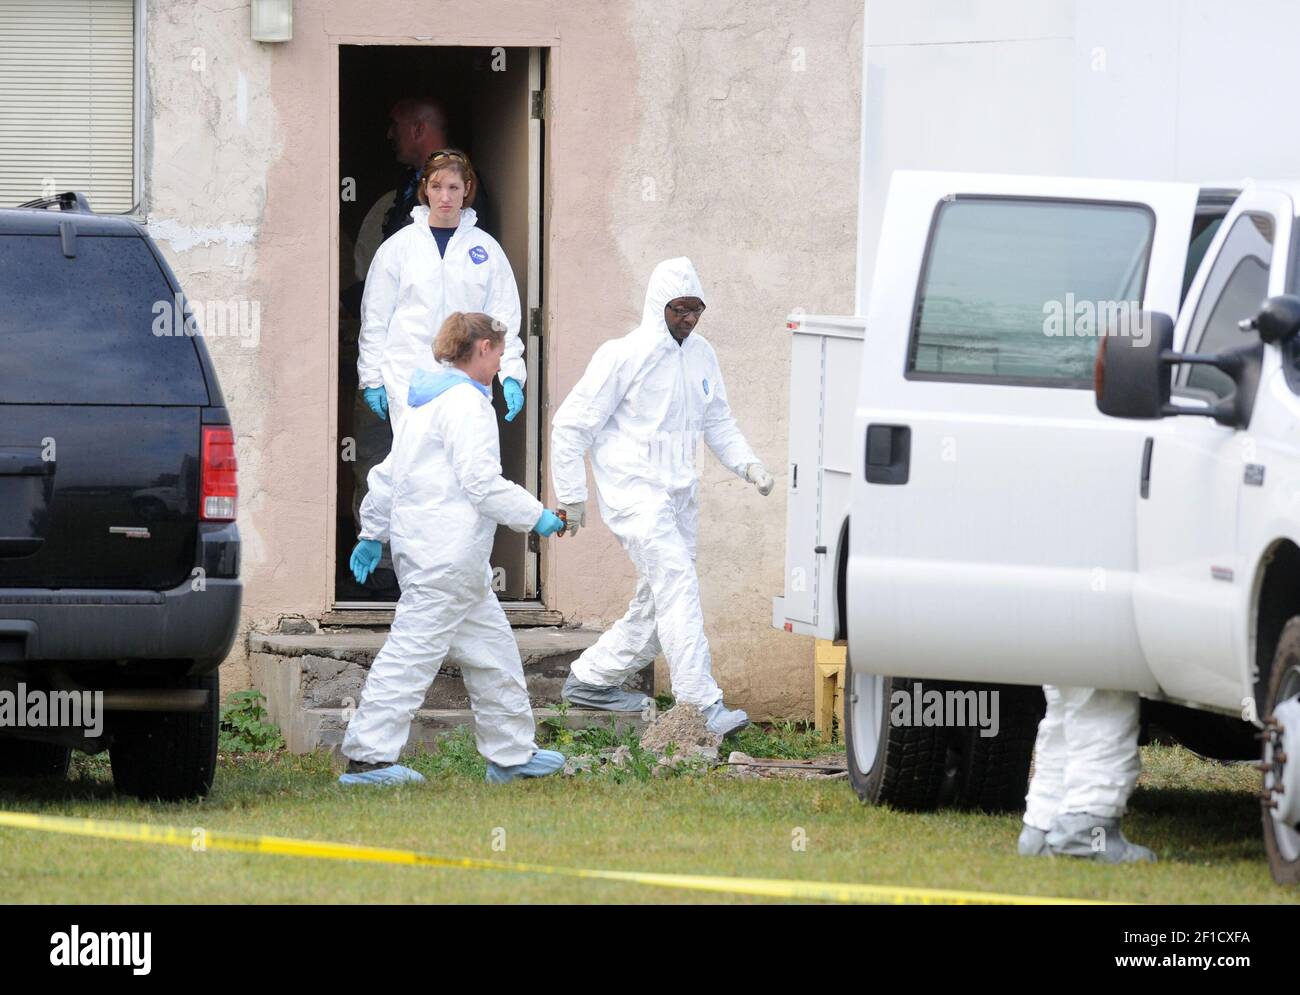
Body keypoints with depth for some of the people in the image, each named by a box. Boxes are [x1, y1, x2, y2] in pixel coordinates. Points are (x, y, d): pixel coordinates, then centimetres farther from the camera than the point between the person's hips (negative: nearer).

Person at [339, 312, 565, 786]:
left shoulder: (425, 404, 18)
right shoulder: (467, 403, -13)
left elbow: (389, 474, 22)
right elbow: (481, 482, -19)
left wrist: (373, 533, 28)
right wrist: (536, 516, -9)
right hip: (447, 554, -11)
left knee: (491, 647, 15)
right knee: (414, 649, -9)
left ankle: (512, 753, 20)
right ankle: (367, 757, -9)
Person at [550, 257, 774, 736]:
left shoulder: (701, 355, 11)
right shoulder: (625, 356, -10)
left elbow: (718, 422, 23)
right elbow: (570, 424, -5)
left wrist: (747, 464, 5)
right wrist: (571, 495, -5)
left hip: (679, 495, 8)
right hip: (635, 493, -8)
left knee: (657, 603, 12)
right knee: (677, 586, -20)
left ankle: (591, 679, 29)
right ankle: (701, 704, -28)